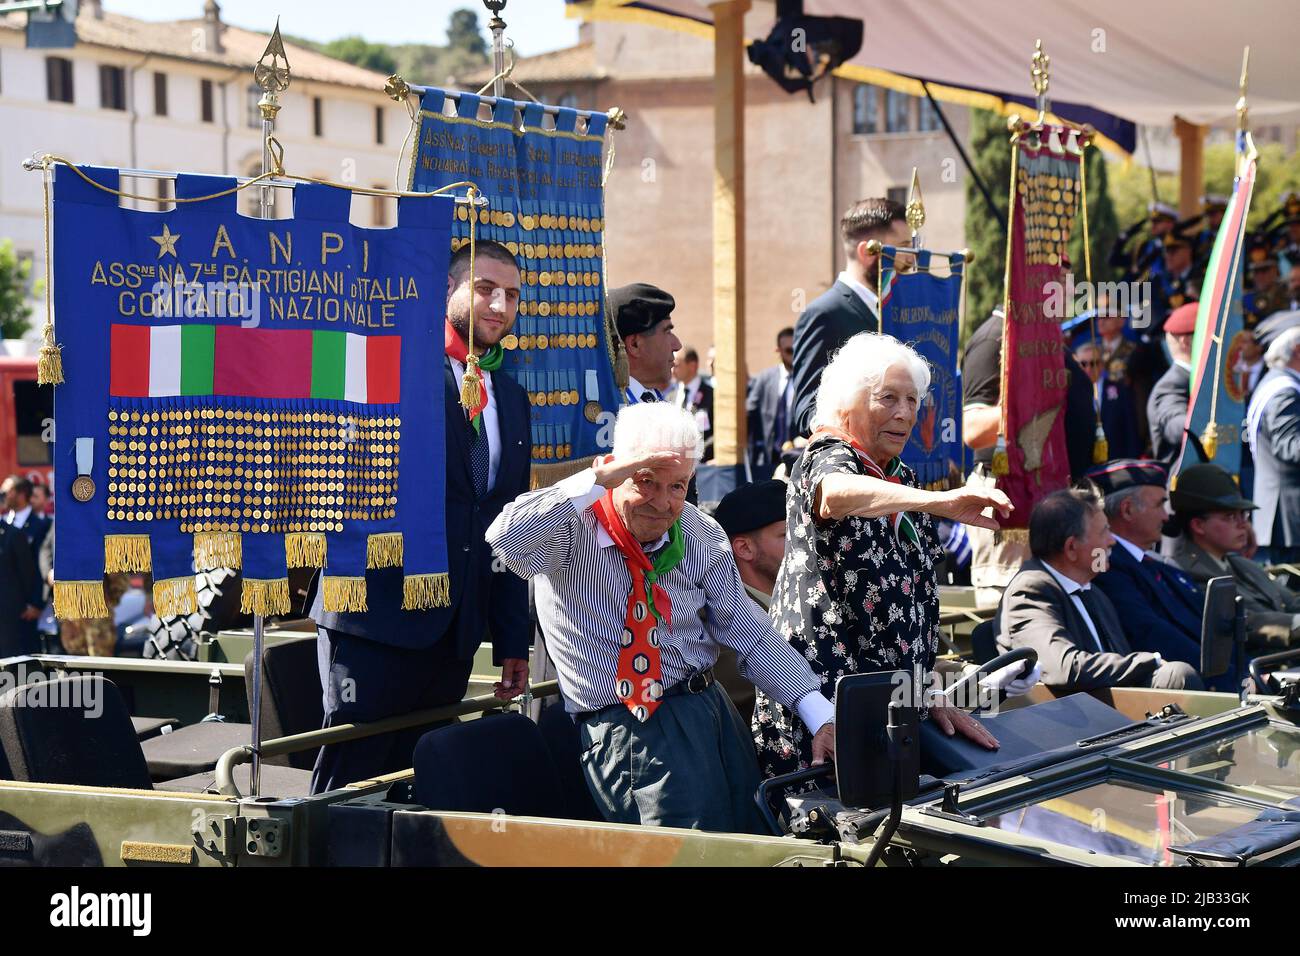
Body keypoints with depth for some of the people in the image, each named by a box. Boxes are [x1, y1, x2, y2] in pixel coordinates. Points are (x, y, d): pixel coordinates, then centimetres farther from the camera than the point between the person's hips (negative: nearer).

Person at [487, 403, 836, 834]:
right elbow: (507, 539, -31)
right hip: (625, 729, -6)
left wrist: (821, 717, -3)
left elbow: (751, 635, 6)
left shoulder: (702, 537, 6)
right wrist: (596, 480, -30)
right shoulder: (571, 529, -9)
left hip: (710, 704, 6)